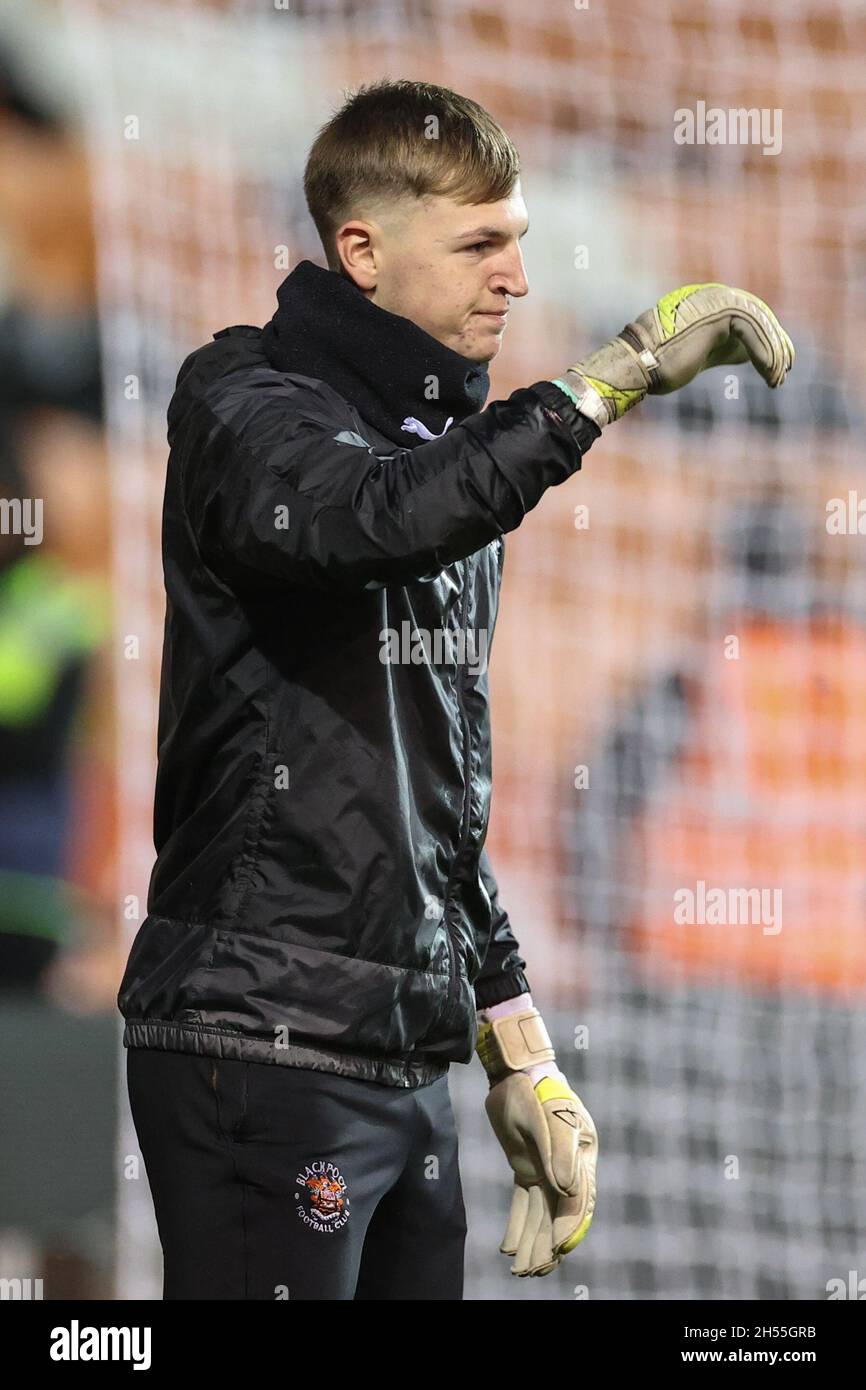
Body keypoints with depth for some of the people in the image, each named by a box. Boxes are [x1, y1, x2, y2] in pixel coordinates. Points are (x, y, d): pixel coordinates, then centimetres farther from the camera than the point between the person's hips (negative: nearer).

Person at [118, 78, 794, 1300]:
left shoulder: (452, 446, 19)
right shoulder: (246, 400, -6)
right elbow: (382, 516, -31)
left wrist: (521, 1057, 19)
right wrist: (620, 375, -27)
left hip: (408, 1060, 8)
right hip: (263, 1047, -8)